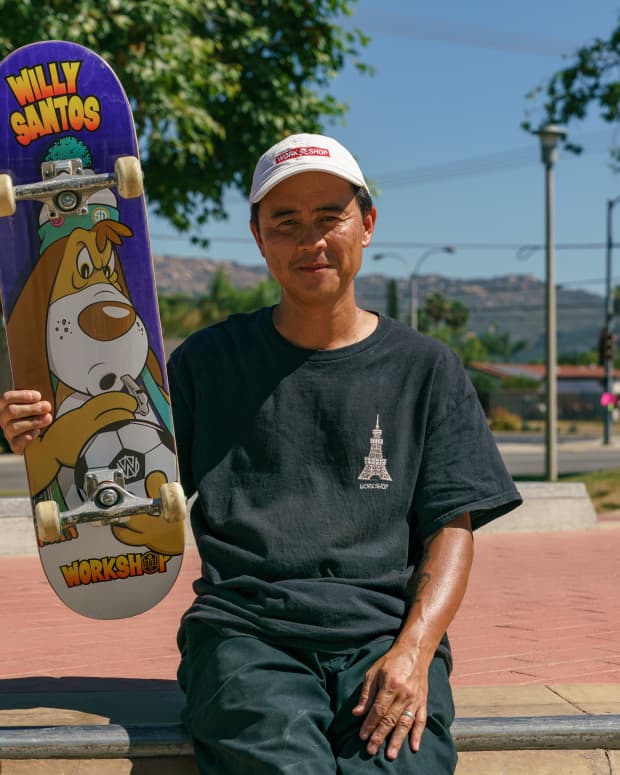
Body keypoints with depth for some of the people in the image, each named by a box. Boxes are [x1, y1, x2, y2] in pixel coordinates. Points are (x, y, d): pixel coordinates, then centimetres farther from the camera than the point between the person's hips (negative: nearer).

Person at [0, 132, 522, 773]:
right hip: (245, 631, 0)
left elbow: (452, 528, 7)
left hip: (382, 630, 1)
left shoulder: (426, 370, 13)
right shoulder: (209, 361, 15)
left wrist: (412, 652, -9)